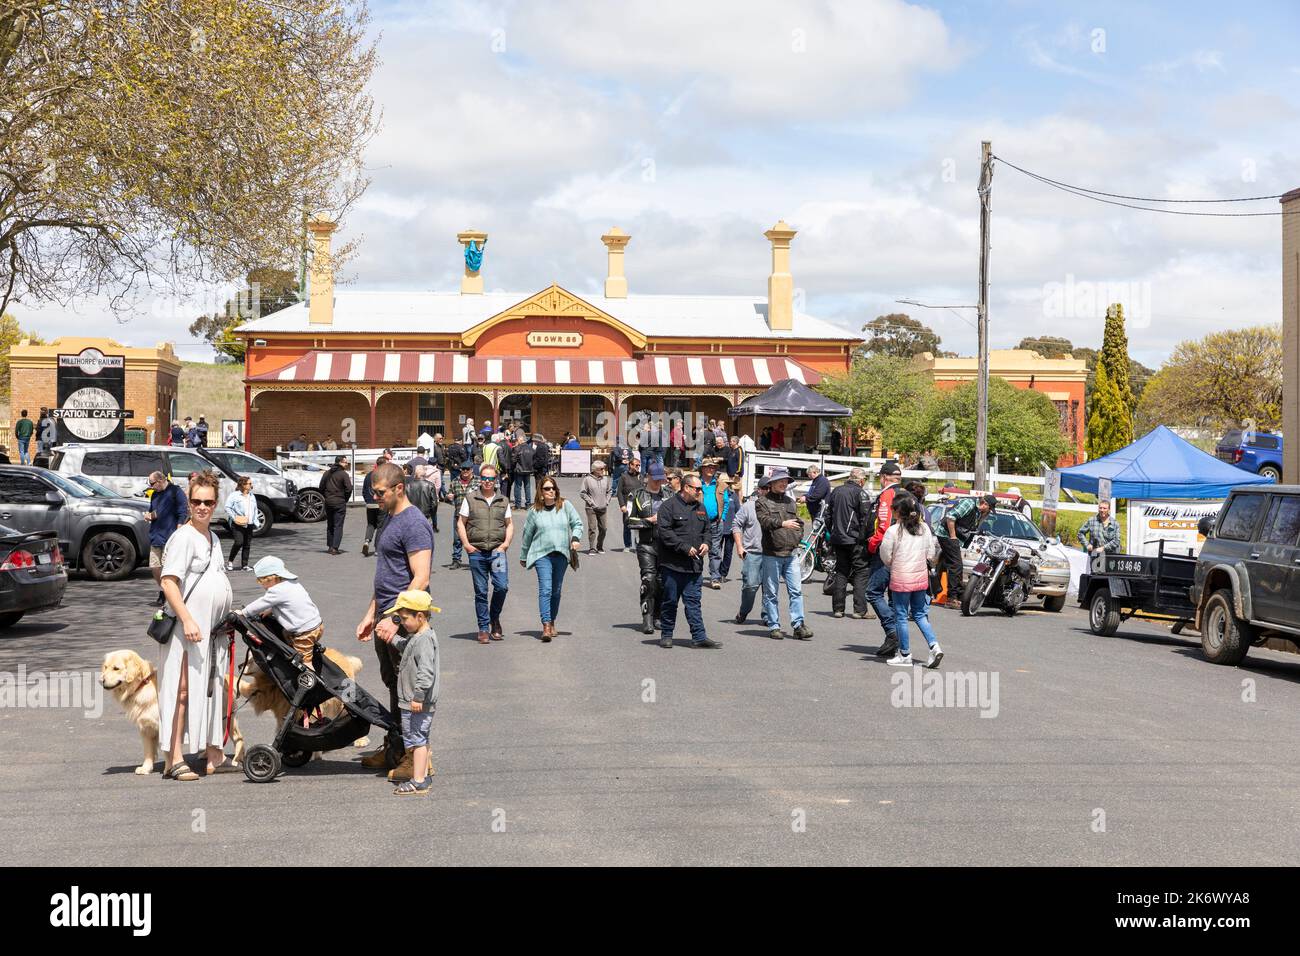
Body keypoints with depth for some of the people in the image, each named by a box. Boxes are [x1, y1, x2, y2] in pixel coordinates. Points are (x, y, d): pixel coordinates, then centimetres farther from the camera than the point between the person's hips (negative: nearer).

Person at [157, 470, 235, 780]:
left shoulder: (212, 537, 16)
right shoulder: (184, 537, -10)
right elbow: (168, 582, -17)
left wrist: (228, 617, 24)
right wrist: (187, 620, -24)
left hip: (214, 628, 9)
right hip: (190, 626, -9)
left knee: (212, 690, 13)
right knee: (184, 690, -9)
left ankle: (214, 754, 21)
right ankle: (174, 760, -9)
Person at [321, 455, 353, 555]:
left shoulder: (327, 474, 8)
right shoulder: (343, 474, -10)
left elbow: (321, 488, 10)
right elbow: (349, 489, -15)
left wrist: (327, 497, 16)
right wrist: (345, 499, 0)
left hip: (328, 502, 6)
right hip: (339, 503, -6)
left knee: (330, 525, 16)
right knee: (338, 526, -3)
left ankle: (330, 546, 21)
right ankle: (335, 547, -10)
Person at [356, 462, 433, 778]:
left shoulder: (414, 524, -15)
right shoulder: (388, 519, 16)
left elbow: (421, 579, -22)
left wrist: (395, 619, -25)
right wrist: (371, 613, 21)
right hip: (386, 617, 10)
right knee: (393, 685, 16)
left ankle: (416, 757, 2)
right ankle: (394, 749, 24)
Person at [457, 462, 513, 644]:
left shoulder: (503, 501, 11)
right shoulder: (470, 499, 5)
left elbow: (509, 524, 16)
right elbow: (461, 523, 7)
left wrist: (506, 543, 1)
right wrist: (466, 544, -3)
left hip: (497, 550, 1)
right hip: (476, 552, -1)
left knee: (502, 586, -13)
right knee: (480, 591, 3)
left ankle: (494, 618, 11)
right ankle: (484, 628, 10)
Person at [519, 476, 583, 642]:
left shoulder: (565, 506, 5)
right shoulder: (534, 511, 4)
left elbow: (577, 523, 11)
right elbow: (527, 535, 12)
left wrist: (575, 538, -9)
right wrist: (523, 557, 19)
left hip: (561, 555, 2)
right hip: (542, 554, -2)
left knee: (556, 591, 11)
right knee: (545, 589, -15)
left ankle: (552, 623, 26)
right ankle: (546, 627, -21)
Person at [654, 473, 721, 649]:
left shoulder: (700, 508, 16)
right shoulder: (669, 506, -7)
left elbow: (706, 529, 25)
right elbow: (664, 532, -15)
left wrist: (705, 543, 3)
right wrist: (685, 547, -18)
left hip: (694, 564, 5)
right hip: (672, 564, -5)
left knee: (693, 601, 4)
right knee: (670, 600, 5)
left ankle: (699, 637, 2)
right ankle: (666, 635, 15)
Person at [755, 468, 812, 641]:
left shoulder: (791, 502, 18)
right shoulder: (763, 502, 1)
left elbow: (799, 522, 23)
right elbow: (765, 521, -16)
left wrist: (797, 538, 7)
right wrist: (782, 524, -28)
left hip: (791, 554, 4)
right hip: (772, 554, -4)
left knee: (796, 590, -2)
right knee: (771, 592, 2)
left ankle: (798, 626, -1)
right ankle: (773, 626, 7)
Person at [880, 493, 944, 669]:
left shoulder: (893, 531, -14)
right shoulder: (924, 528, 2)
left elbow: (886, 556, -8)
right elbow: (931, 554, 6)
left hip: (901, 579, -5)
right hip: (921, 577, 5)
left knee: (901, 616, 6)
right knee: (920, 614, 16)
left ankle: (905, 655, 11)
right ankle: (934, 646, 1)